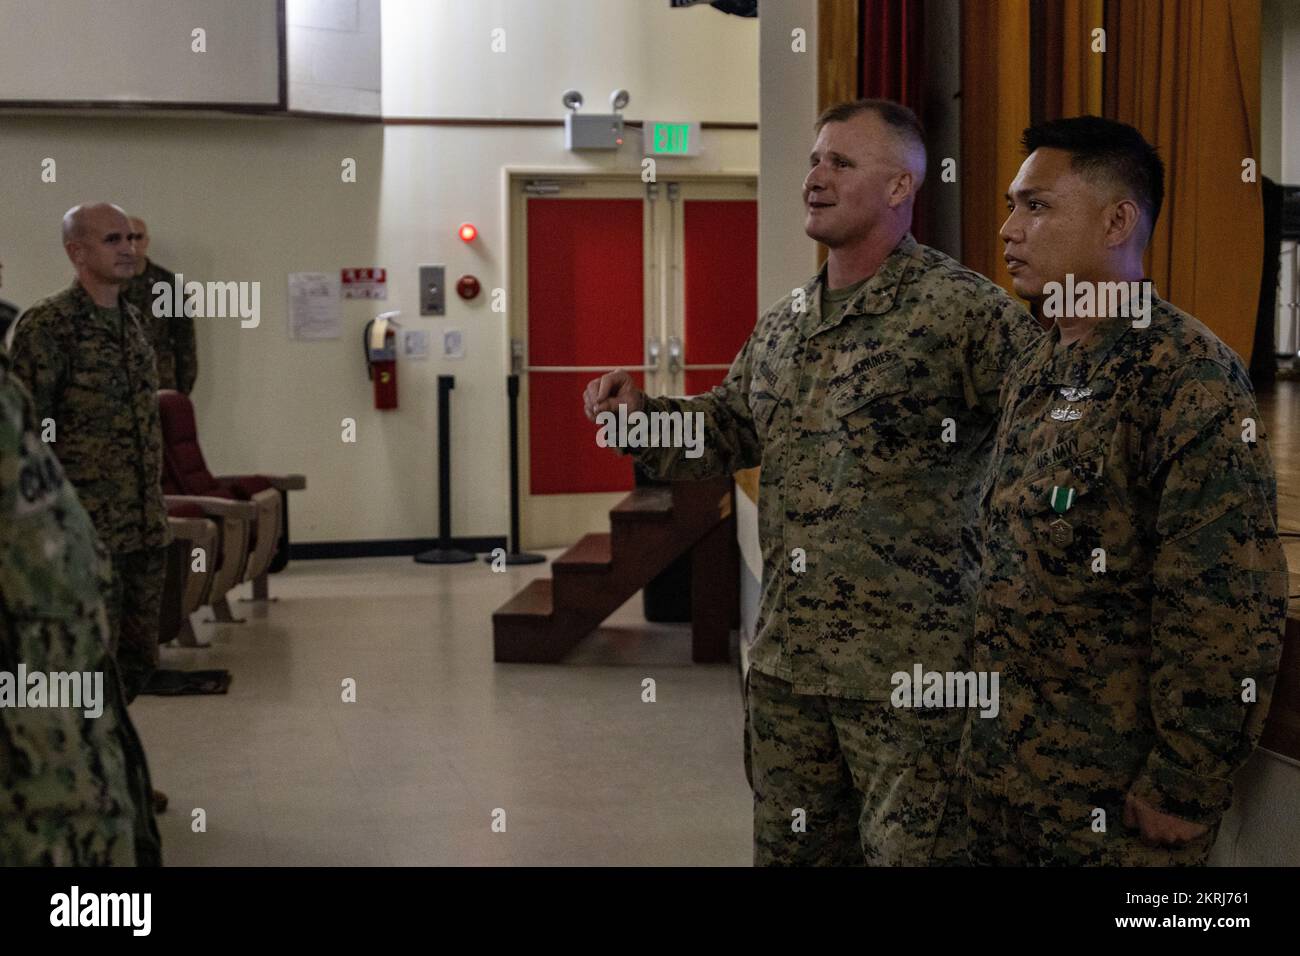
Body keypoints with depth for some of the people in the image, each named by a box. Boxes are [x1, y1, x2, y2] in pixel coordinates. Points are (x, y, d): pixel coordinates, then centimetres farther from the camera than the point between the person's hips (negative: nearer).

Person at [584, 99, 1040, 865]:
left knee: (909, 849, 4)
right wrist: (641, 414, 5)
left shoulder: (966, 311, -12)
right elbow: (729, 427, 22)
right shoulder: (782, 324, 13)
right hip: (786, 660, 8)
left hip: (910, 673, -7)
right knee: (790, 846, 19)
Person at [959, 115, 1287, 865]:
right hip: (1004, 776, 7)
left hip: (1115, 801, -7)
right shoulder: (1034, 376, 9)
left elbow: (1230, 608, -20)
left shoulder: (1188, 377, -16)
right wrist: (988, 746, 12)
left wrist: (1184, 789, -18)